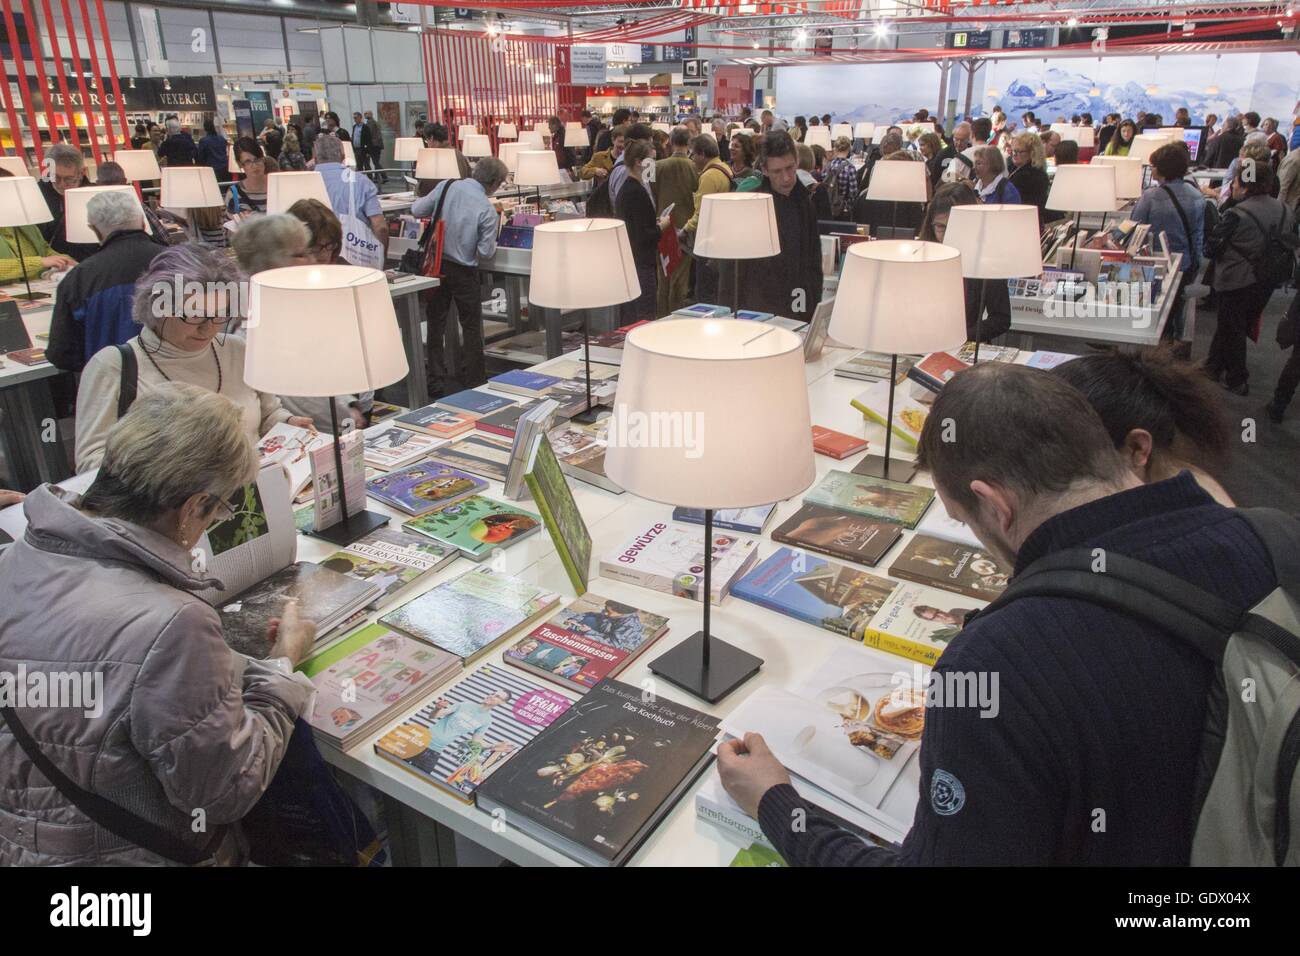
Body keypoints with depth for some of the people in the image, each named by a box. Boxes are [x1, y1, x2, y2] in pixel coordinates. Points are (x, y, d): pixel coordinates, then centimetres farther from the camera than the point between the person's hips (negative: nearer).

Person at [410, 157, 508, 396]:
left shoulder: (446, 186, -6)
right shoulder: (487, 210, -17)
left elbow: (416, 211, 2)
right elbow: (486, 252, -13)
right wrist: (493, 242, 8)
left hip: (436, 264, 4)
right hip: (463, 271, -4)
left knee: (436, 322, 14)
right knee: (471, 327, 10)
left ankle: (436, 380, 21)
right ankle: (474, 381, 16)